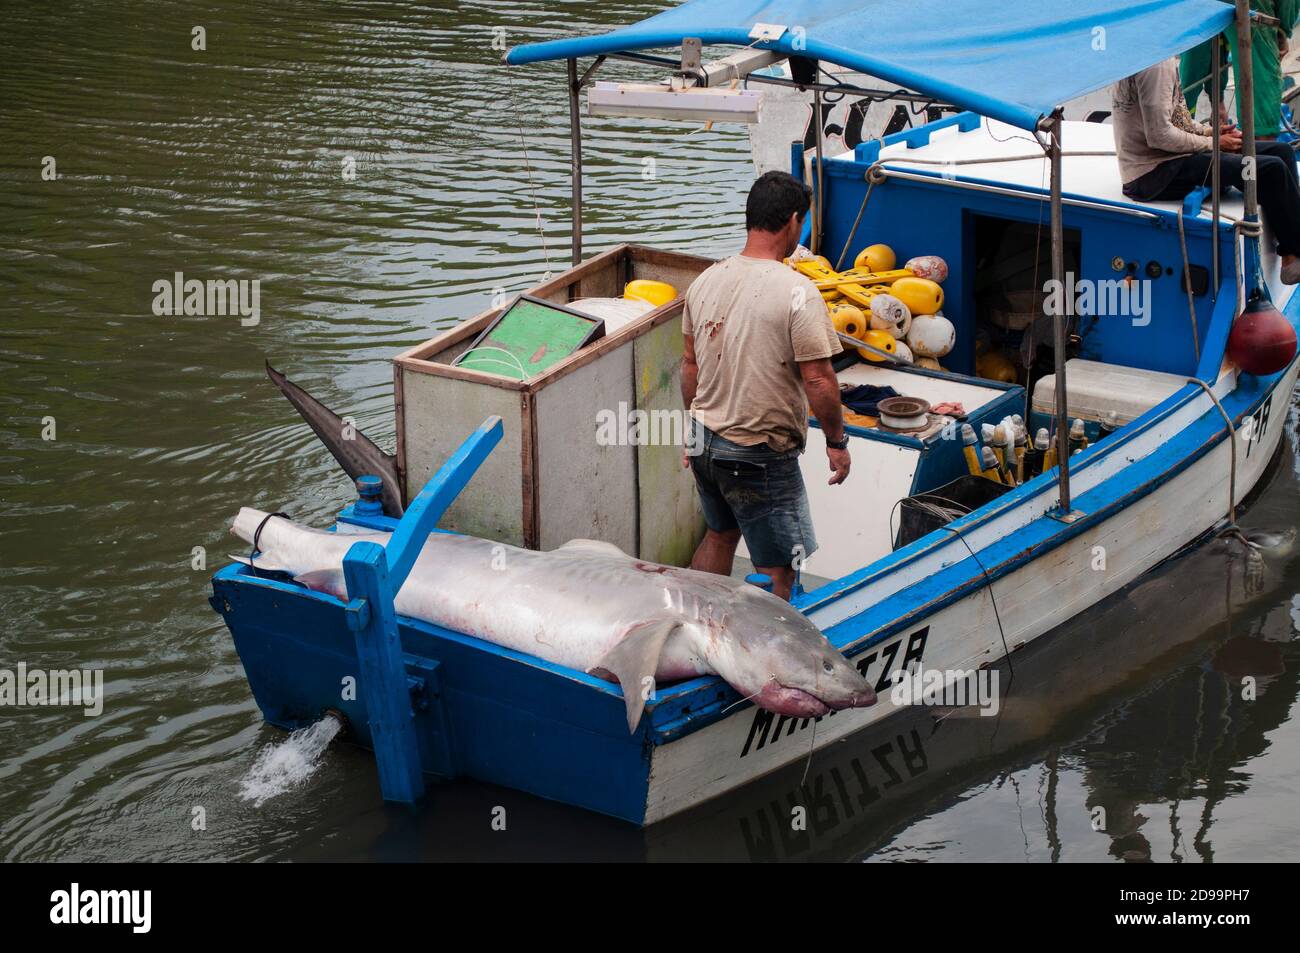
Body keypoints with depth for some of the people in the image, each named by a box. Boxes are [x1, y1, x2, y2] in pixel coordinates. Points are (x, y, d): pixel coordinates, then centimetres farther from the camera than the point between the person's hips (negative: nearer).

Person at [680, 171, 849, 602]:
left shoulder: (706, 281, 2)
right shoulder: (797, 292, -19)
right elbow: (818, 381, -18)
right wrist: (837, 442, -4)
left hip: (705, 441, 8)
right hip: (762, 457, -8)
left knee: (719, 535, 28)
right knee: (780, 572, 2)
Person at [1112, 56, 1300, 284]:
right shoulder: (1156, 63, -20)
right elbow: (1159, 135, -24)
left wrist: (1209, 131, 5)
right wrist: (1213, 143, -11)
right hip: (1156, 172, -11)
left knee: (1281, 151, 6)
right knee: (1269, 169, -21)